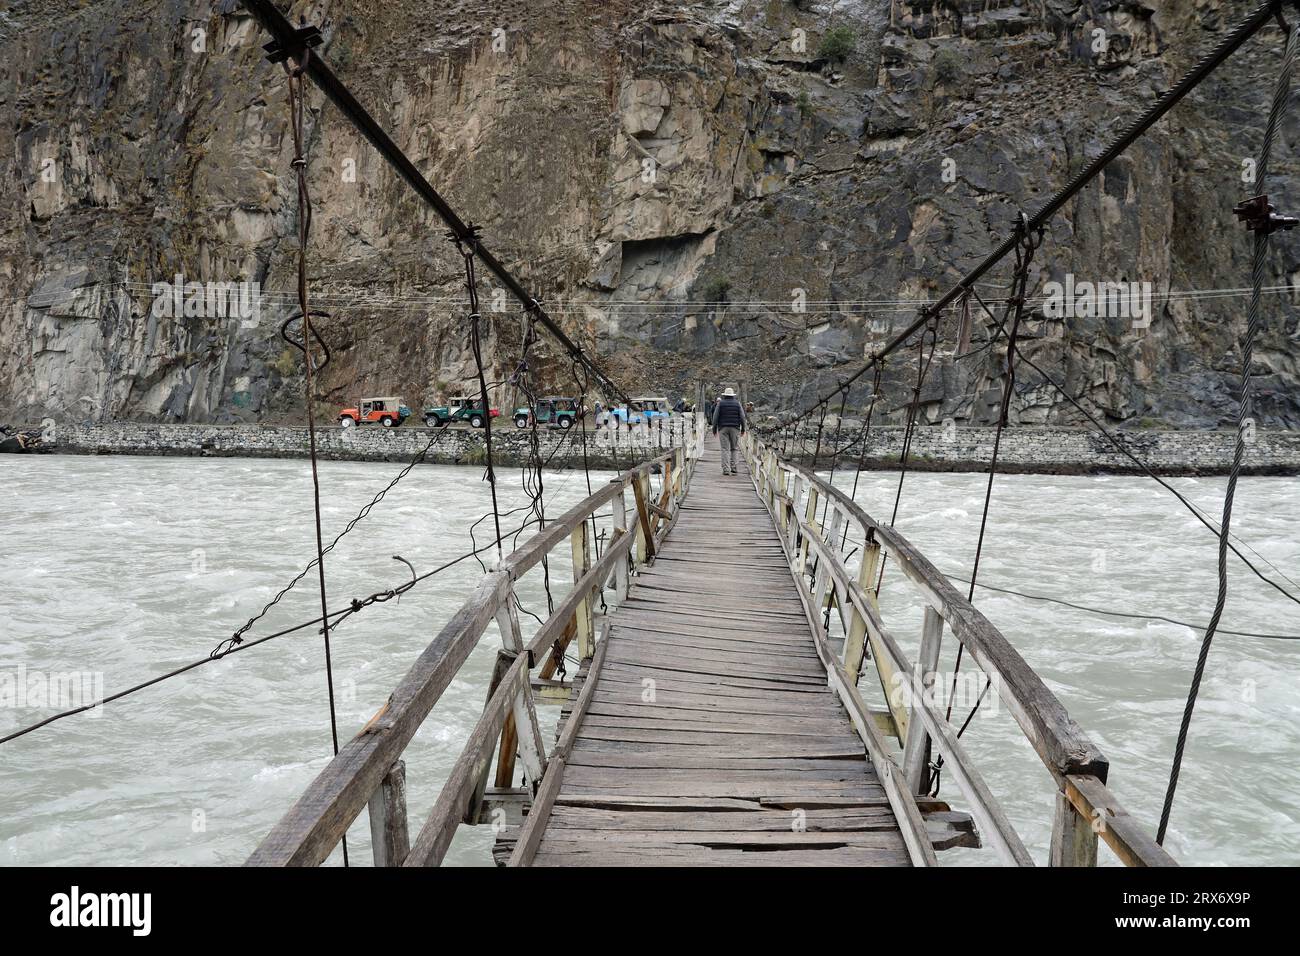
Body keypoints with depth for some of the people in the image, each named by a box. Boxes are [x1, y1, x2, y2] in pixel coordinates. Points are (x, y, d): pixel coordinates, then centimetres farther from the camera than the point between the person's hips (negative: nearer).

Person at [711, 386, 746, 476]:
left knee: (725, 449, 0)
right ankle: (733, 467, 2)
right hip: (735, 428, 0)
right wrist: (743, 429, 8)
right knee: (735, 448, 9)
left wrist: (714, 429, 6)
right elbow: (742, 417, 2)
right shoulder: (737, 403, 4)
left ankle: (726, 469, -5)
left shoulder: (720, 403, 3)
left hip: (723, 428, 0)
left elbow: (715, 417, 0)